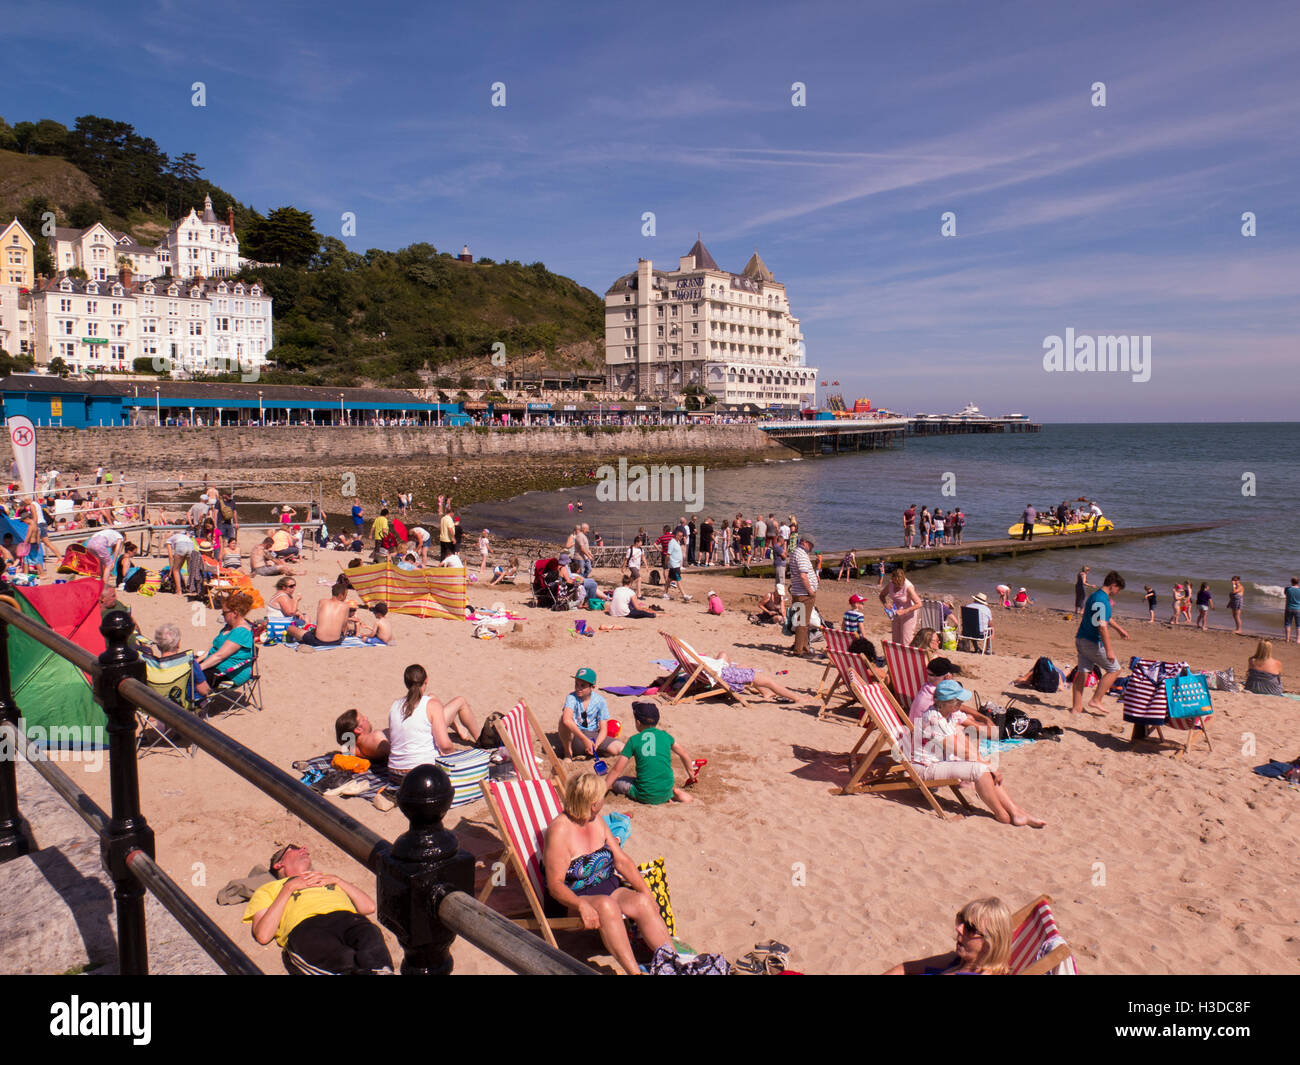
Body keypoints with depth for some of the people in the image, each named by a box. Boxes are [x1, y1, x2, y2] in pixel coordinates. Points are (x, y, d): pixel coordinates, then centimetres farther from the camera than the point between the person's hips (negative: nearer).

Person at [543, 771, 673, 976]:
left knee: (642, 902, -21)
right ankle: (634, 971, -36)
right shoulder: (559, 830, -17)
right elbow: (555, 884, -19)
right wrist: (581, 905, -36)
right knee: (607, 905, -35)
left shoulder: (597, 821, 7)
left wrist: (646, 892, 0)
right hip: (572, 898, -6)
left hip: (607, 887, 6)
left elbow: (622, 861, 11)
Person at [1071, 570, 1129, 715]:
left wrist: (1119, 629, 45)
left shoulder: (1094, 596, 15)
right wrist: (1108, 650, -25)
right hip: (1093, 642, -9)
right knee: (1114, 670, 5)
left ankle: (1076, 707, 11)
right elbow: (1102, 627, -25)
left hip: (1081, 639, 9)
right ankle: (1096, 700, 4)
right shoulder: (1102, 600, -18)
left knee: (1082, 672, 10)